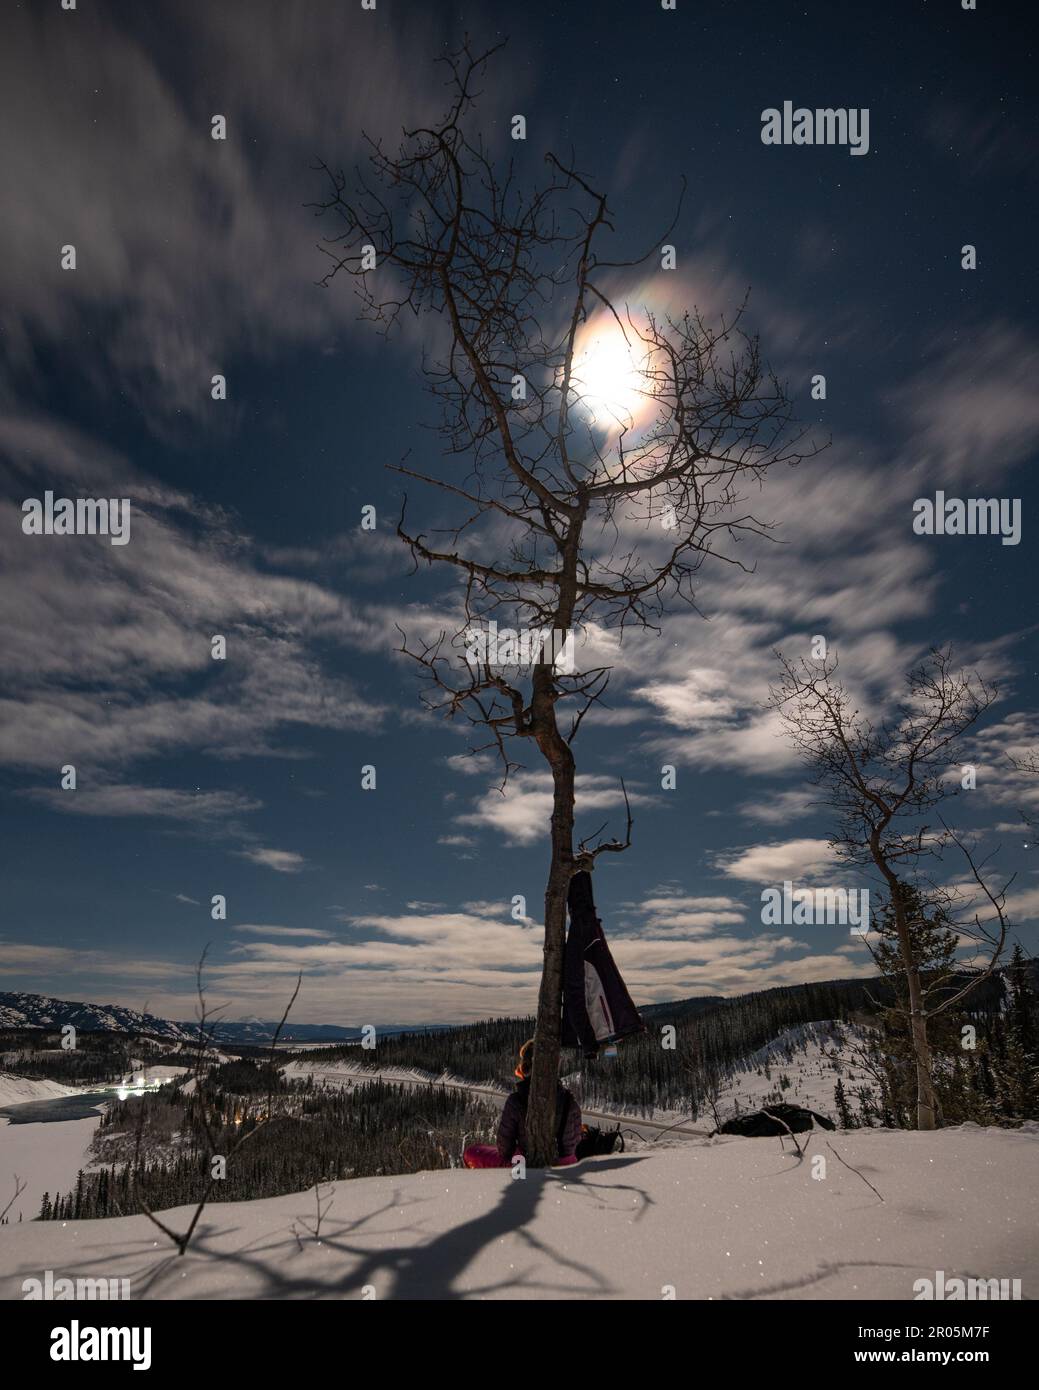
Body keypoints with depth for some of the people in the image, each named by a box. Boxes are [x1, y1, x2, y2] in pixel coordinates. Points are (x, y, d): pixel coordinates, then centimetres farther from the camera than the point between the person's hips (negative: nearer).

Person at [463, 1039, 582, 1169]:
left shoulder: (515, 1101, -23)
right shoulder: (570, 1099, -15)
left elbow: (504, 1149, -11)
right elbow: (576, 1138, -1)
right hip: (567, 1166, 3)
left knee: (471, 1153, 19)